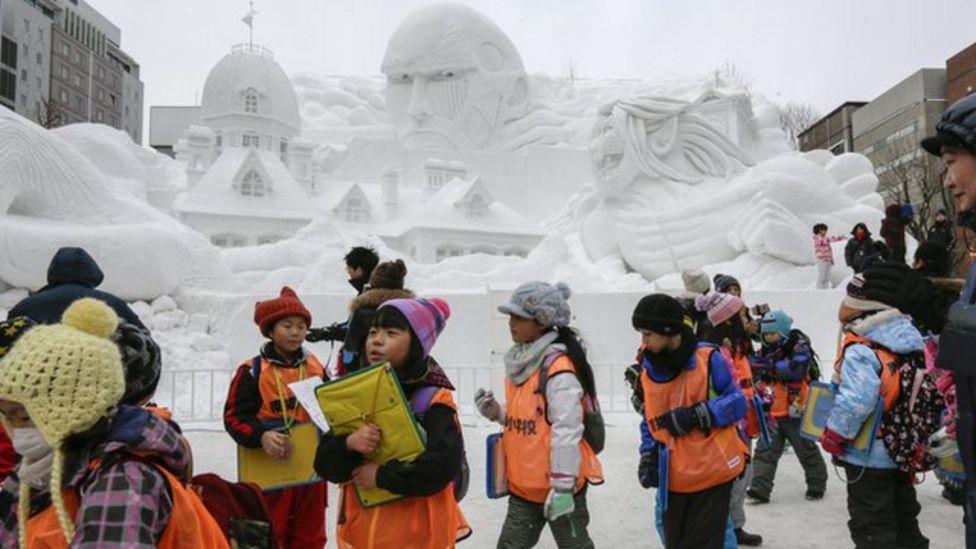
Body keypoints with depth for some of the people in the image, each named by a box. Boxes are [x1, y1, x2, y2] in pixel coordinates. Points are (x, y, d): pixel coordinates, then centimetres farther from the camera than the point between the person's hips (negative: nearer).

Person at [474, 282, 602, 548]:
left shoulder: (559, 369, -21)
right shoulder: (521, 361, 5)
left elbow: (567, 431, -23)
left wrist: (563, 486, -20)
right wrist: (495, 411, -3)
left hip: (558, 485, -8)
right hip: (523, 485, 8)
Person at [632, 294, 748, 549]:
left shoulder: (708, 359, -11)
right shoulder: (649, 368, 4)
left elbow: (737, 403, -9)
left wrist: (696, 415, -21)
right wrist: (649, 455, 1)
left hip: (711, 473, -5)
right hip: (673, 477, 5)